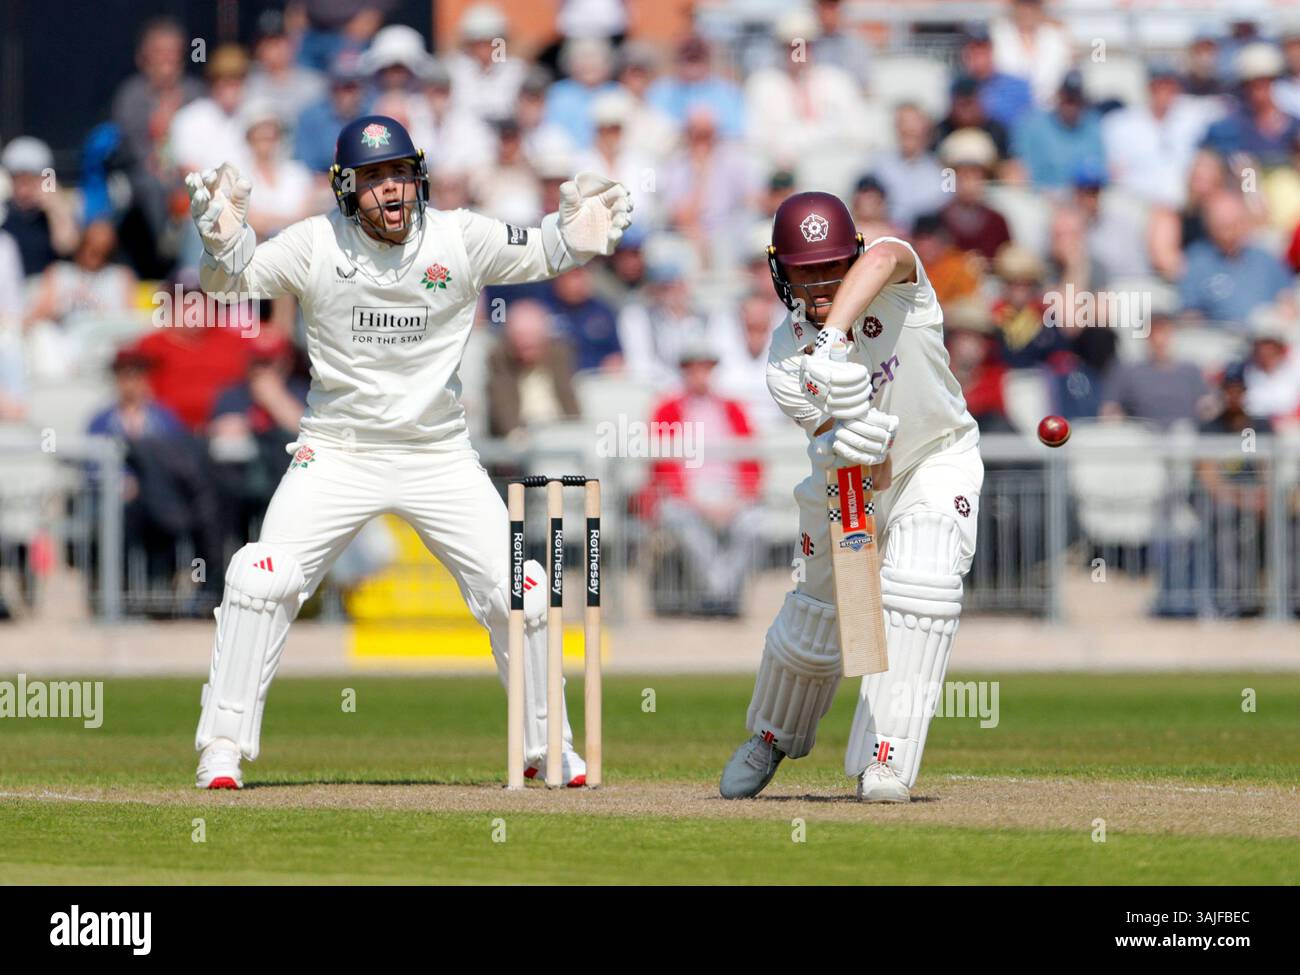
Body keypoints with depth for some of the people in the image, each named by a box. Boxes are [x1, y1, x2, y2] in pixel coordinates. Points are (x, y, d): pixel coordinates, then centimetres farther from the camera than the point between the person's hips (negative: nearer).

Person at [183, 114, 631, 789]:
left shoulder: (458, 239, -6)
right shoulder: (317, 245, -9)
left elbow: (542, 253, -5)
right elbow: (234, 279, -13)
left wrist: (576, 233, -27)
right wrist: (223, 240, -36)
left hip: (439, 455, 2)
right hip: (337, 453, -1)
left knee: (517, 593, -2)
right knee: (264, 579, -17)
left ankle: (547, 748, 17)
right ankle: (222, 748, -7)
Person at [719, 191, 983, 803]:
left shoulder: (894, 285, -26)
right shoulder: (786, 357, -21)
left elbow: (882, 258, -52)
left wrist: (834, 336, -69)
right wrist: (841, 443, -55)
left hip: (936, 461, -2)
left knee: (918, 590, -25)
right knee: (815, 622, 7)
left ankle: (884, 764, -22)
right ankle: (772, 738, 39)